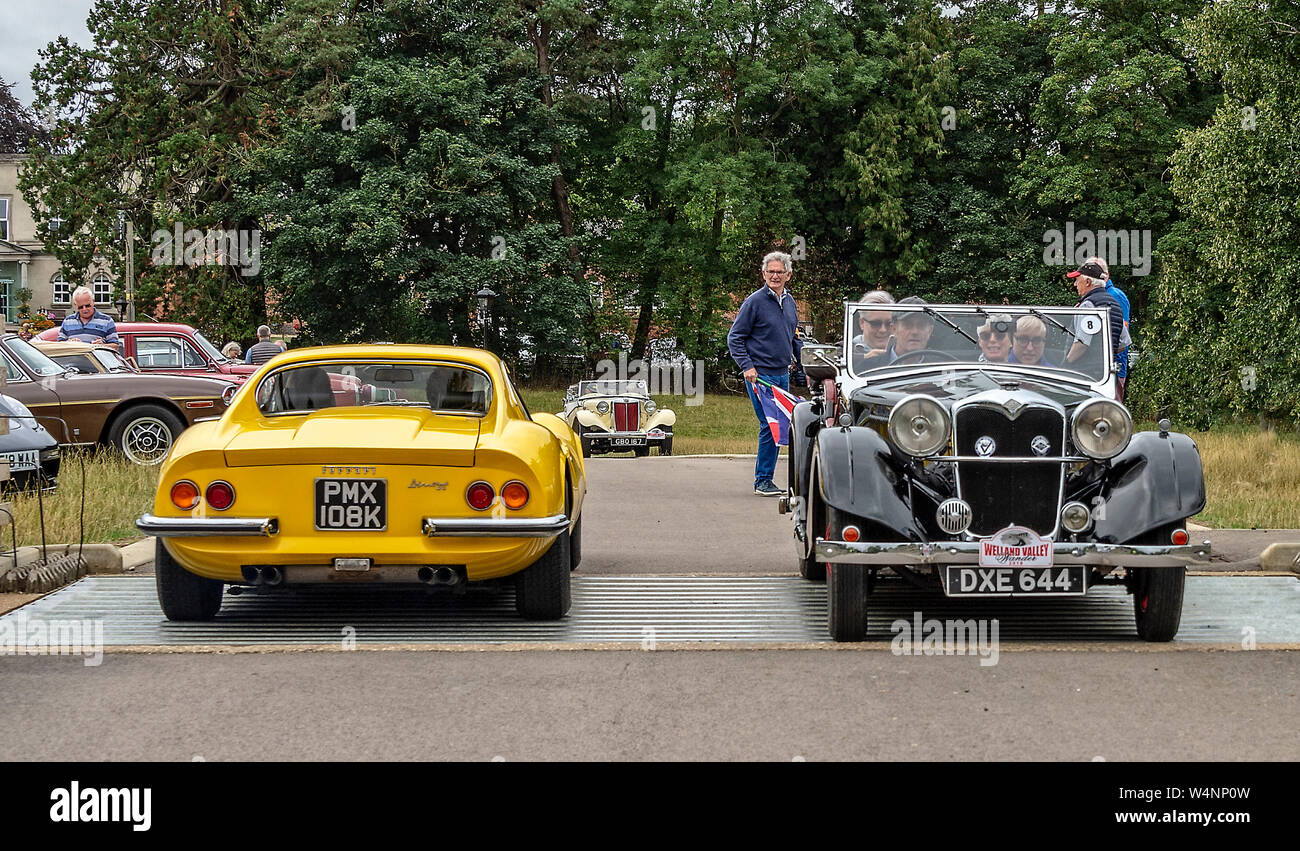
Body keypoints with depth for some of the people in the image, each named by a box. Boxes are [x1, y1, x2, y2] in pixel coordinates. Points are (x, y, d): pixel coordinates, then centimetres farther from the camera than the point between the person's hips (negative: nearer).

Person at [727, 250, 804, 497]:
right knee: (769, 426, -11)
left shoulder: (789, 301, 13)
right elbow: (734, 338, -6)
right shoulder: (755, 301, -8)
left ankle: (766, 479, 15)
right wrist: (747, 366, -15)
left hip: (783, 374, 7)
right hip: (761, 375, -7)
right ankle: (762, 481, -5)